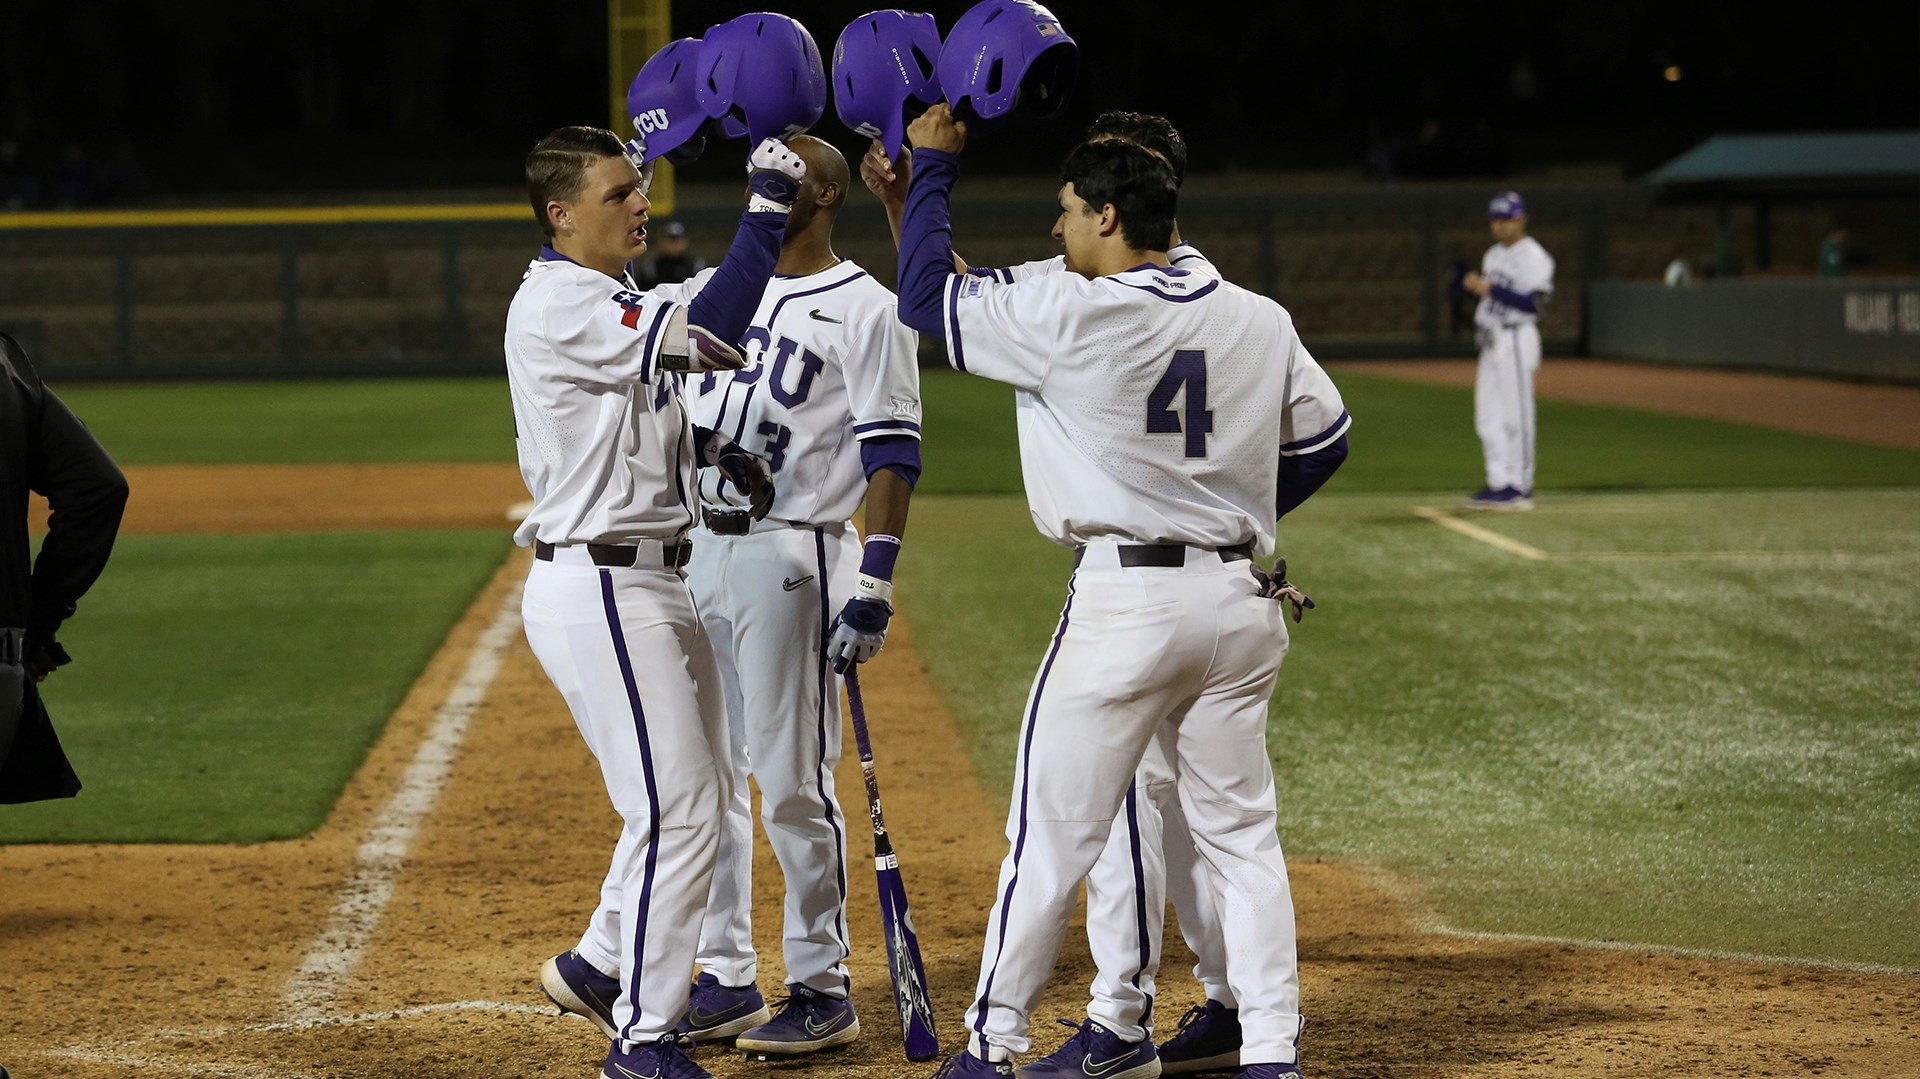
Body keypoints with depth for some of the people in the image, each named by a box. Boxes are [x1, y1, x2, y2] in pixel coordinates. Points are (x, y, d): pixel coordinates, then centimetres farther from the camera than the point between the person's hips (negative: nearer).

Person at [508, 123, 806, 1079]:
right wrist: (767, 209, -26)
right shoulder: (557, 307, -18)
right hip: (598, 592, -10)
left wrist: (713, 447, 10)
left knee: (698, 795, 18)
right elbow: (703, 337, -30)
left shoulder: (604, 301, 15)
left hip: (651, 581, 10)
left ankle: (599, 966, 31)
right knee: (675, 807, -8)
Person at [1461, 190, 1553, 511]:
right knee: (1488, 417, 8)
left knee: (1516, 415, -8)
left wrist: (1491, 289, -22)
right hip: (1491, 342, 9)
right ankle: (1499, 483, 13)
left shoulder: (1533, 256, -10)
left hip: (1516, 340, -9)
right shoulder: (1493, 255, 18)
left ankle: (1520, 488, -5)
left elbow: (1534, 304, -19)